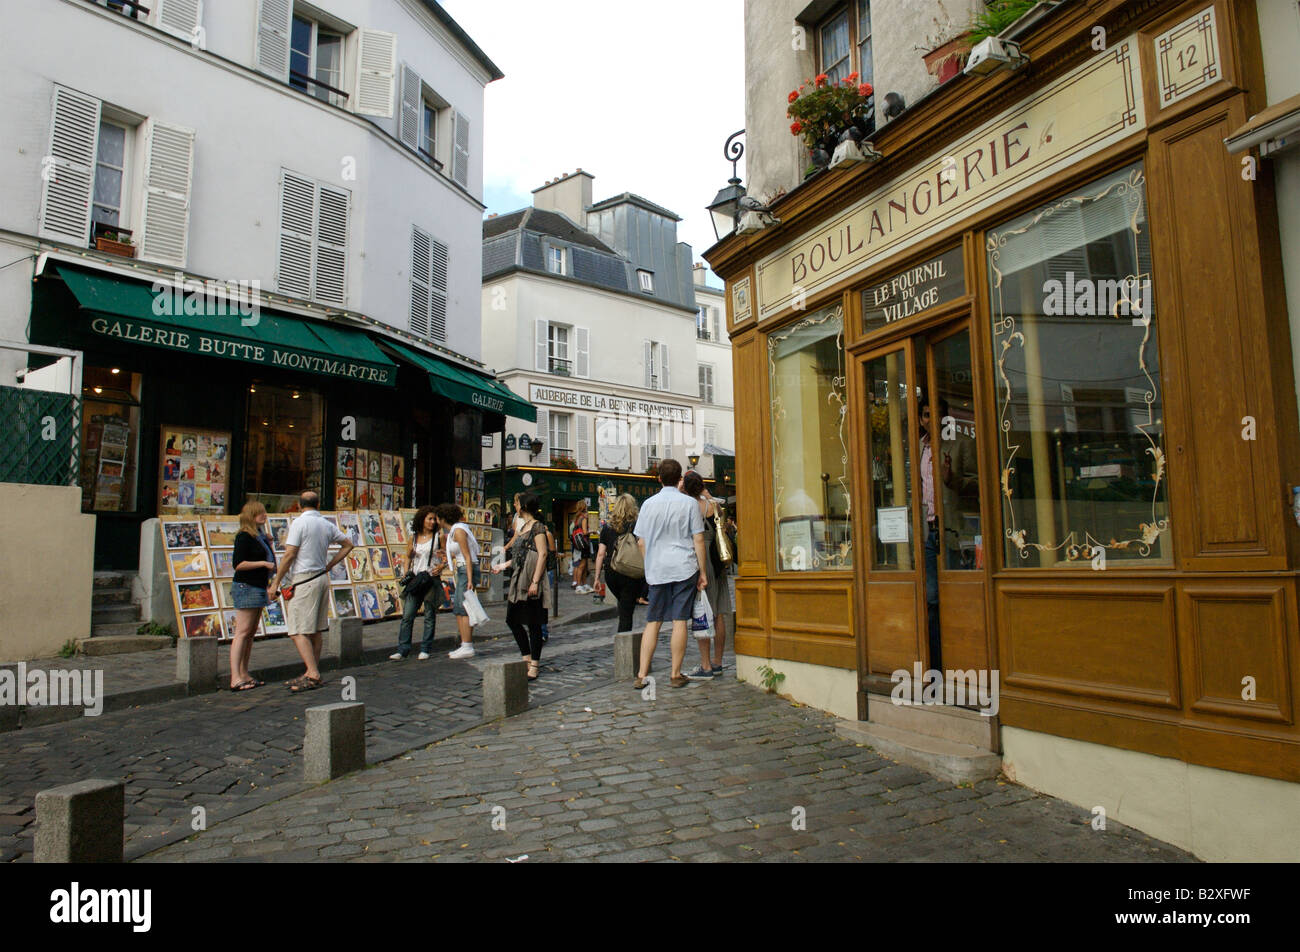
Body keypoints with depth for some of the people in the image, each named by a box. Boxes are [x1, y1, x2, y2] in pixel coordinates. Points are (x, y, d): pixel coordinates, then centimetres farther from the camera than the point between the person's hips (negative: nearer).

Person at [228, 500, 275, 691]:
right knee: (242, 632, -10)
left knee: (251, 632, 9)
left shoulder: (261, 536, 16)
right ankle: (235, 678, -10)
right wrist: (264, 564, -18)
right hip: (246, 587, -9)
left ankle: (244, 675, 14)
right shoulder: (244, 536, -11)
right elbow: (238, 564, -18)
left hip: (258, 588, 9)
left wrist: (268, 583, 22)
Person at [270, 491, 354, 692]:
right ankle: (312, 674, 18)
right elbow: (348, 544, 20)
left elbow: (289, 555, -12)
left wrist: (276, 582, -6)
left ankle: (313, 675, -16)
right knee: (315, 630, 12)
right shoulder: (327, 525, 10)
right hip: (322, 578, 7)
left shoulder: (299, 523, -9)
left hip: (305, 580, -7)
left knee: (299, 631, -8)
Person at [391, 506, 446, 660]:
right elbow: (408, 556, 19)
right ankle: (402, 650, 2)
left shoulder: (438, 536, 1)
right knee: (407, 615, -2)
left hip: (432, 579, -3)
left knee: (430, 616, 1)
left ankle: (425, 649, 8)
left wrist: (441, 566, -14)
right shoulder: (414, 537, 10)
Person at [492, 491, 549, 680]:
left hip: (530, 581, -9)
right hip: (518, 580, 9)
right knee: (512, 620, 10)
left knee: (532, 623, -3)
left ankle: (535, 665, 5)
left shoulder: (537, 527, -9)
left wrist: (535, 582, -21)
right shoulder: (523, 527, 18)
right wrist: (503, 565, 33)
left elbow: (542, 554, -16)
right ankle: (527, 658, 22)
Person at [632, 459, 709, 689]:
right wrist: (702, 572, 3)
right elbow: (698, 540, -3)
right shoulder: (689, 503, -1)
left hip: (657, 570, 2)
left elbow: (641, 541, 7)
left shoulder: (649, 504, 5)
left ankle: (642, 674, 5)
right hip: (684, 568, -2)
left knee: (652, 621, 7)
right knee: (680, 620, 2)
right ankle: (676, 675, 6)